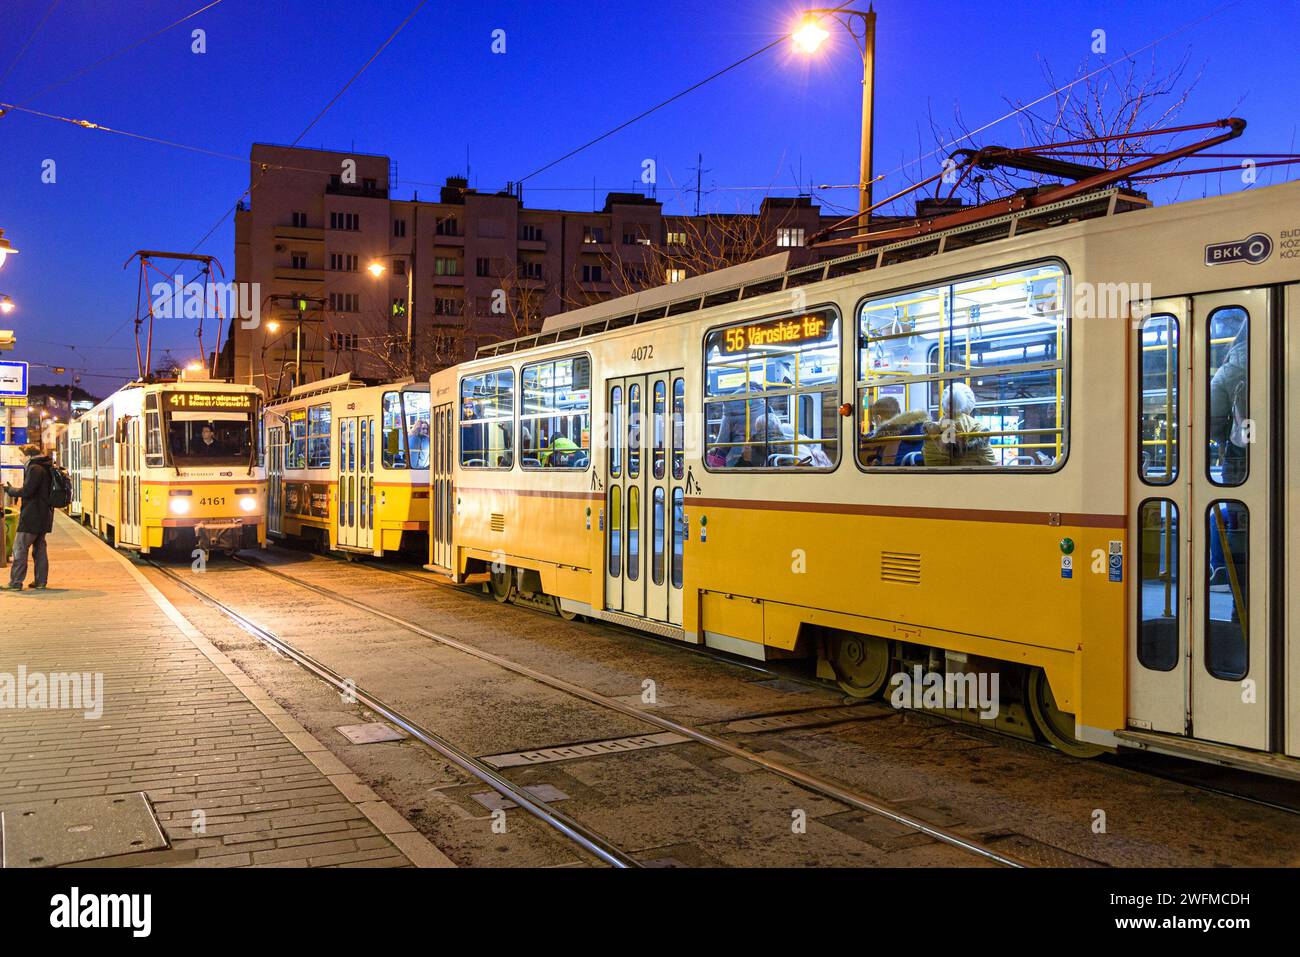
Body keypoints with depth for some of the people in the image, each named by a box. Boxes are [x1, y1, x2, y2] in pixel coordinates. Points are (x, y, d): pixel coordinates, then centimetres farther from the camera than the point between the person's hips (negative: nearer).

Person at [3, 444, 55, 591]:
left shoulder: (35, 469, -15)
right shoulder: (46, 468, 15)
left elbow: (26, 491, -19)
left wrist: (9, 489, -3)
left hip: (32, 516, -9)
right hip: (44, 515, 9)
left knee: (19, 548, -4)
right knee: (39, 548, 13)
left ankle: (15, 583, -3)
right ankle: (41, 581, 15)